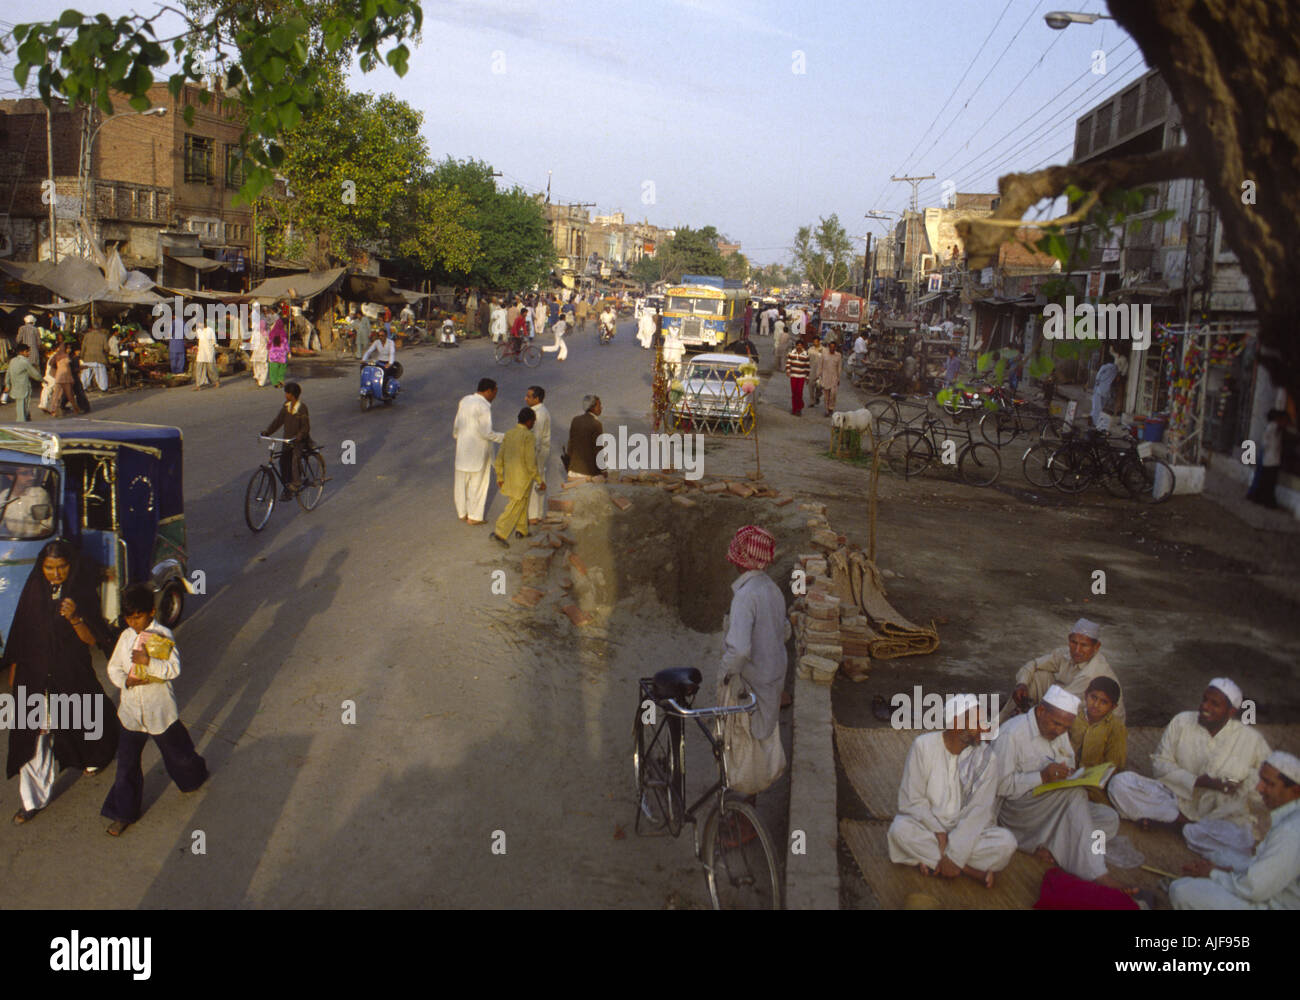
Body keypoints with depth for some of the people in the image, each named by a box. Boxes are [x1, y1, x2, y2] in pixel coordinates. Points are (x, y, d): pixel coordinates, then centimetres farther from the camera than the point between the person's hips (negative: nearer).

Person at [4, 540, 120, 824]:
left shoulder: (82, 593, -11)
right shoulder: (34, 590, -4)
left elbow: (92, 641, -13)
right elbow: (20, 632, 6)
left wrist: (75, 618, -30)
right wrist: (13, 667, 10)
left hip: (72, 675, -1)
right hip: (35, 675, 2)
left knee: (79, 721, 18)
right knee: (34, 735, 1)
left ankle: (93, 757, 50)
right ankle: (34, 800, 9)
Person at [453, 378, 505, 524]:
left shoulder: (464, 400, 3)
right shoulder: (483, 407, -20)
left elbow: (456, 425, 12)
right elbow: (486, 433, -22)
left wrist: (456, 435, 30)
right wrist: (502, 437, -8)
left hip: (462, 448, 7)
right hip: (478, 451, -7)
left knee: (462, 482, 17)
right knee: (477, 483, 6)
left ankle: (462, 513, 29)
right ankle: (474, 516, 14)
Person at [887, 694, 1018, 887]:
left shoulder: (986, 757, -9)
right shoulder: (923, 745, -10)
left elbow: (978, 810, -15)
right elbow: (912, 800, -9)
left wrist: (955, 855, -24)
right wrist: (939, 833, -22)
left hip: (967, 831, 0)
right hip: (928, 826, 0)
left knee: (1007, 842, -27)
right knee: (900, 829, -32)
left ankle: (930, 860, -20)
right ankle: (973, 871, -22)